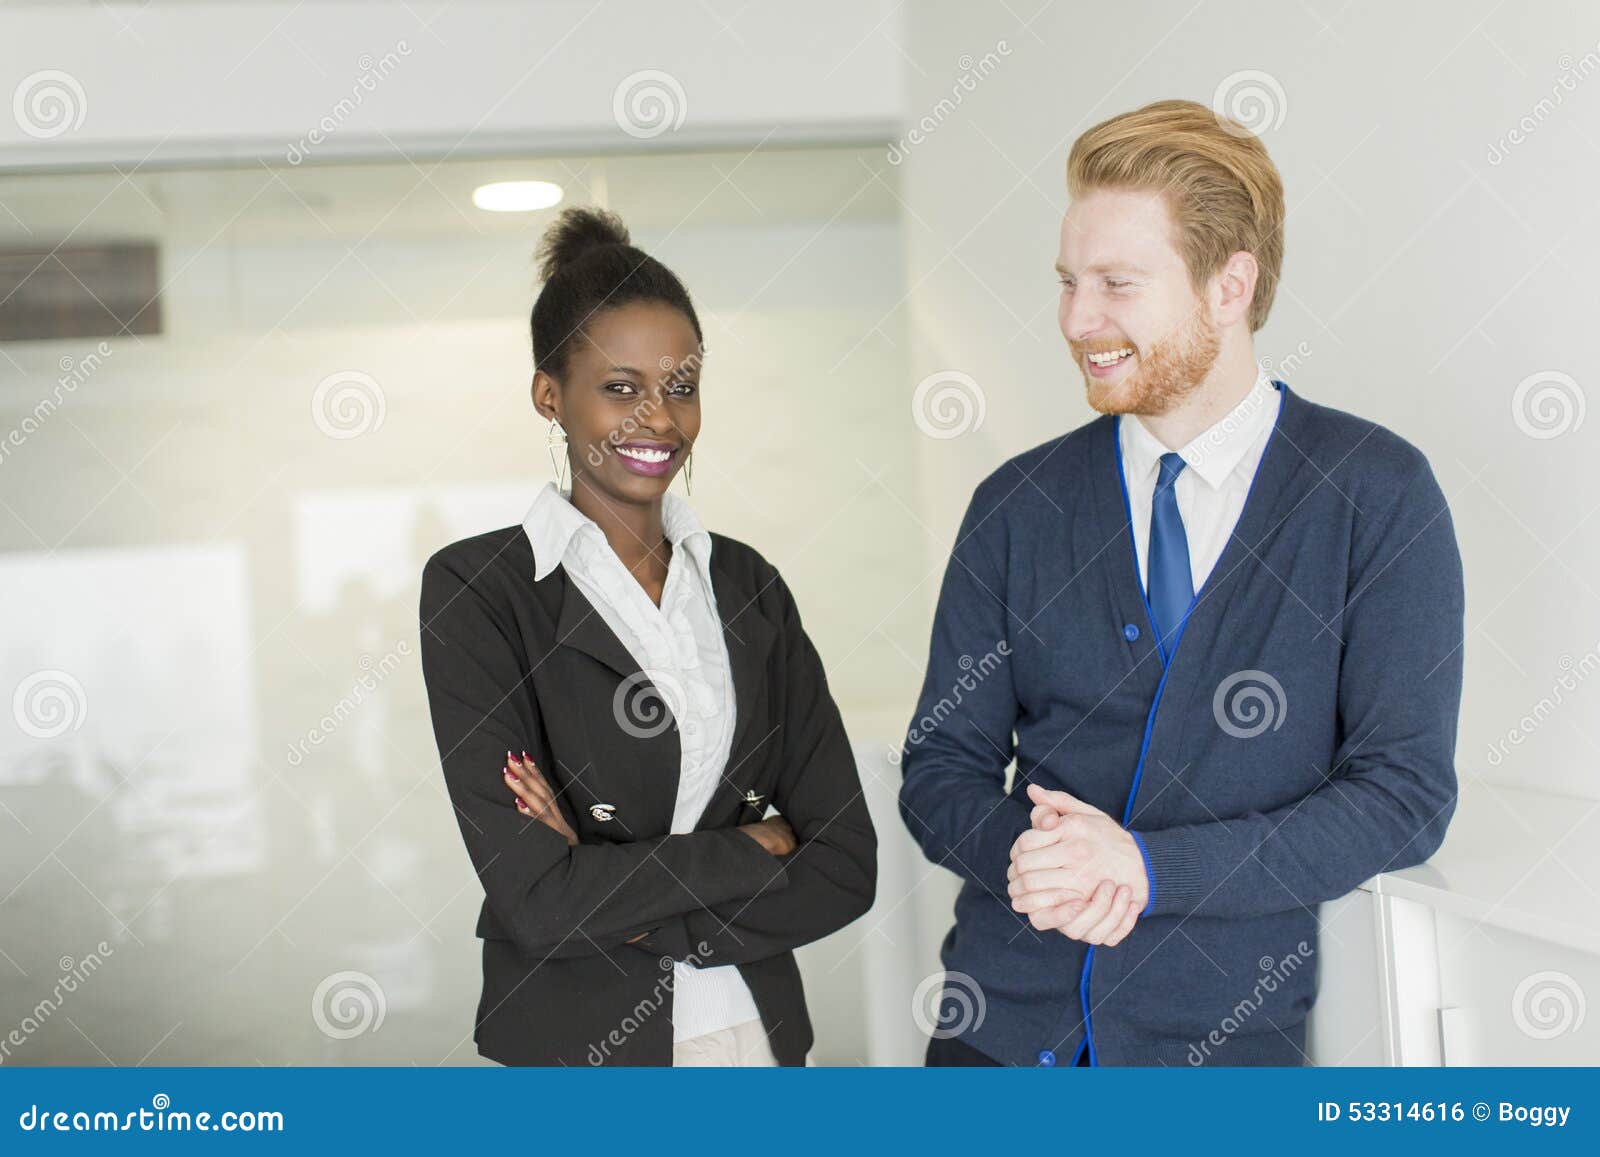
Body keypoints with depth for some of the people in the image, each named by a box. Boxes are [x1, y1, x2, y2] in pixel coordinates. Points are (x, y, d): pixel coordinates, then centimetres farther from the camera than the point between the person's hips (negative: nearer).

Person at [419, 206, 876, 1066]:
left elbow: (846, 865, -4)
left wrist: (624, 914, -14)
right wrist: (750, 850, -9)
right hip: (576, 1046, -3)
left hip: (757, 1034, 3)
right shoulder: (476, 590, -10)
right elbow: (534, 898, -18)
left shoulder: (745, 584, 2)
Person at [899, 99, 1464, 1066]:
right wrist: (1024, 851, -17)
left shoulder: (1378, 494, -6)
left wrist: (1147, 866, -19)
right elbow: (942, 767, 5)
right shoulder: (1016, 506, 2)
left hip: (1224, 1028, -2)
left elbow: (1406, 791, -10)